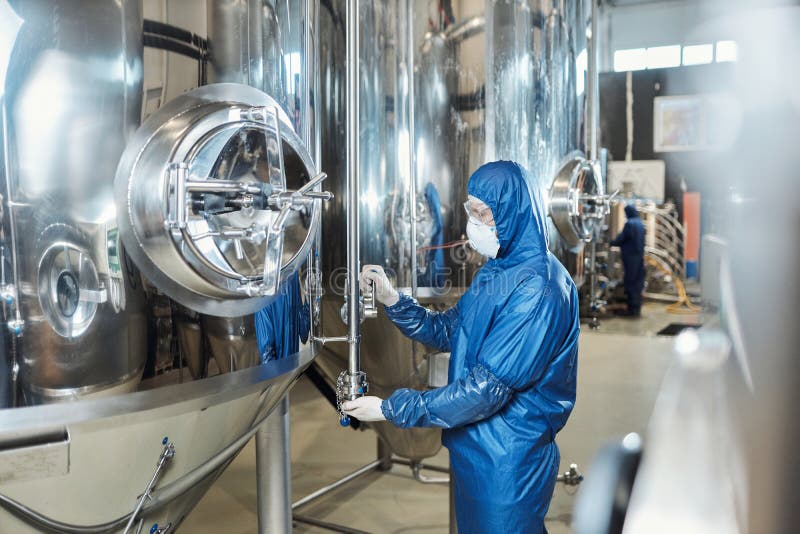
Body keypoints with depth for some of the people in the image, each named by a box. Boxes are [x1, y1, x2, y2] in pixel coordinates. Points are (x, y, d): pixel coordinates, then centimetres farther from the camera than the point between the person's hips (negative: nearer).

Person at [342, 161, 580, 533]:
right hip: (473, 446, 9)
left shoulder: (536, 289, -26)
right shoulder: (498, 271, 4)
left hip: (508, 460, -9)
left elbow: (487, 389, -28)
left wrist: (389, 409, -22)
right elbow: (448, 332, 10)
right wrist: (392, 299, -5)